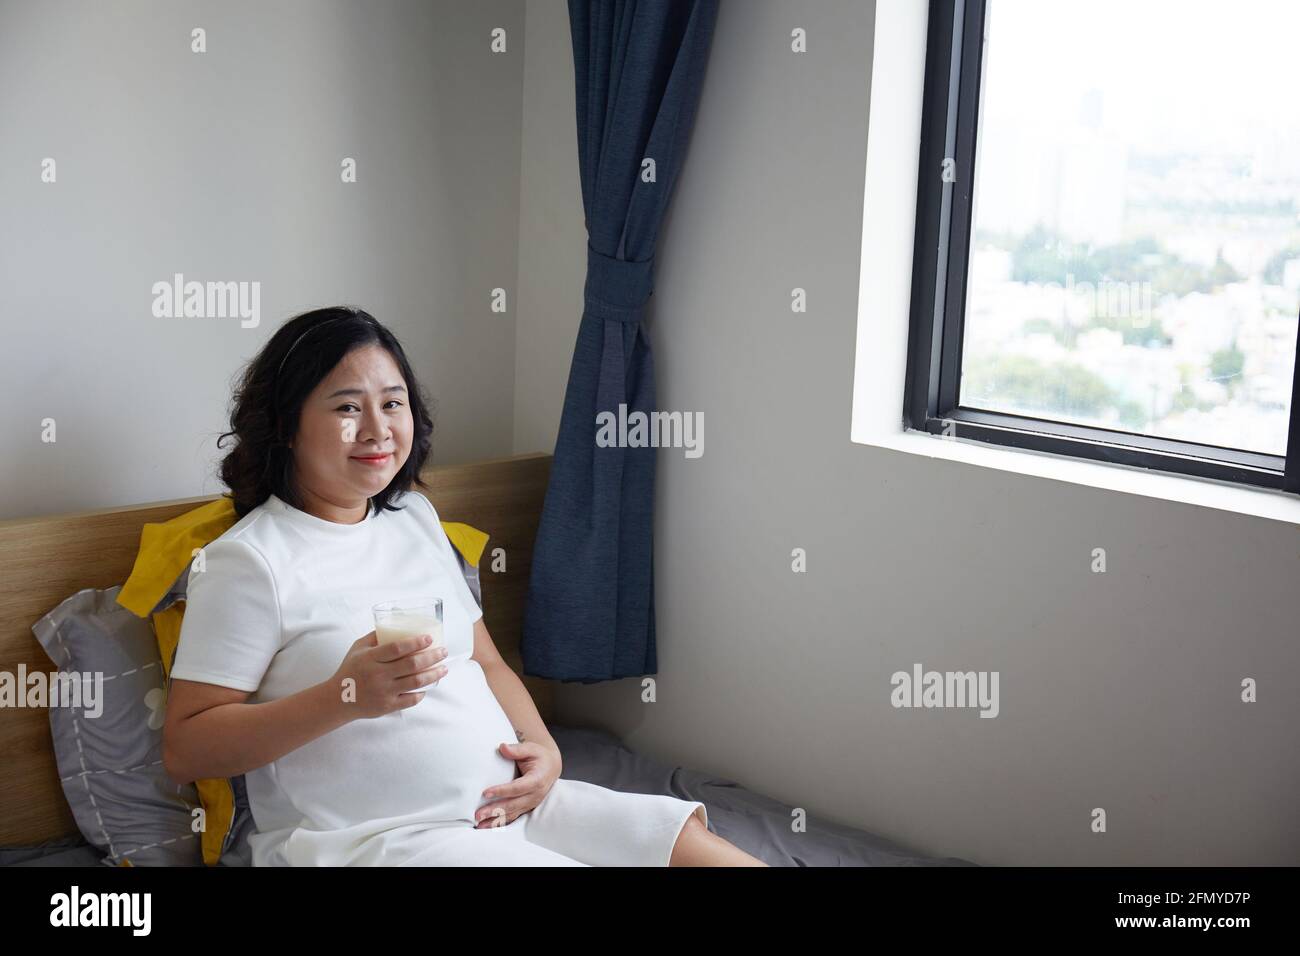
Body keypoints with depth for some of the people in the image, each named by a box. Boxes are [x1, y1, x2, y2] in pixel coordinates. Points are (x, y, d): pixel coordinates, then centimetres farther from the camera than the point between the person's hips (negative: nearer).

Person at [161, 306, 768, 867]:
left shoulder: (415, 517, 16)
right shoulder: (249, 561, -7)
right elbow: (184, 750, -11)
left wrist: (542, 747, 1)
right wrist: (346, 695, -22)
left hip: (507, 805, 7)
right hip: (363, 836, -7)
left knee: (727, 859, -7)